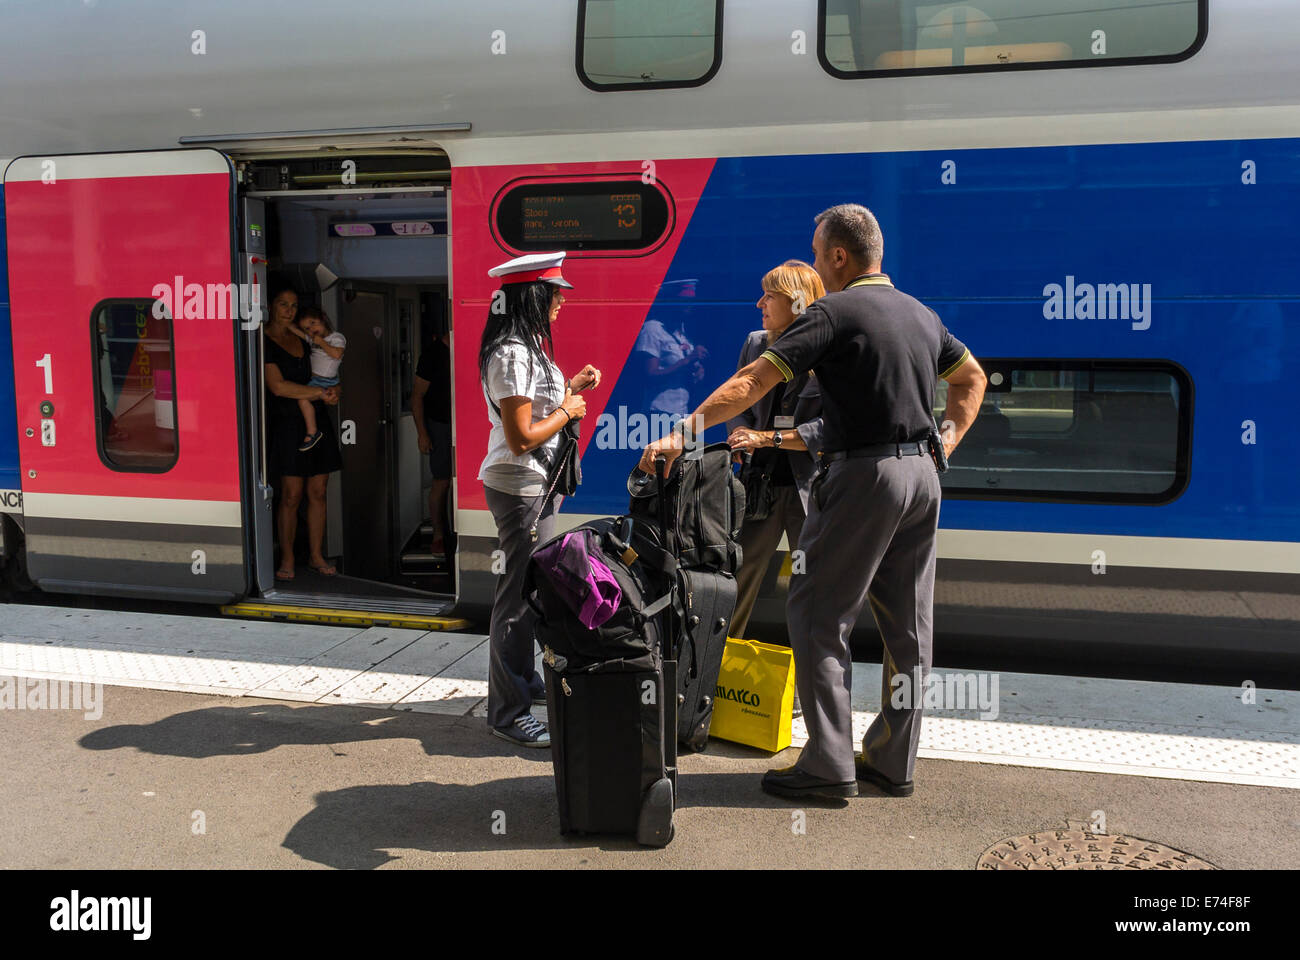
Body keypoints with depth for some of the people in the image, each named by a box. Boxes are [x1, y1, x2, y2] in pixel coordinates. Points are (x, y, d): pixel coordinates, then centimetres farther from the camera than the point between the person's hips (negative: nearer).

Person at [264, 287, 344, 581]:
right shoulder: (264, 340, -4)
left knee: (317, 492, 6)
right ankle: (287, 559, 7)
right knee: (291, 495, -6)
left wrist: (327, 393, 3)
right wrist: (319, 392, -9)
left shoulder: (302, 338, 17)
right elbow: (278, 386, -14)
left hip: (316, 421, 6)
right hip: (286, 423, -6)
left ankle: (316, 555, 14)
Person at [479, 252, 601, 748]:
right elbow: (521, 438, -24)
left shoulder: (524, 348, 14)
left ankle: (523, 679, 34)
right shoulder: (514, 355, -20)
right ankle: (508, 712, 4)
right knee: (518, 595, -5)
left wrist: (569, 389, 11)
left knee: (527, 589, 20)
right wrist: (568, 411, -12)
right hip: (521, 488, -11)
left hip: (532, 485, 11)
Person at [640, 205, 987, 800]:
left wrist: (683, 432, -18)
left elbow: (754, 381, -17)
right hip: (921, 474, 8)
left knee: (818, 616, 0)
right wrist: (947, 440, 22)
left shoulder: (836, 311, -9)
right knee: (908, 626, 11)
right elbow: (972, 378, 27)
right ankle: (893, 762, 20)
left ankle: (830, 765, 1)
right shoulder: (921, 314, 15)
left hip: (864, 476, -8)